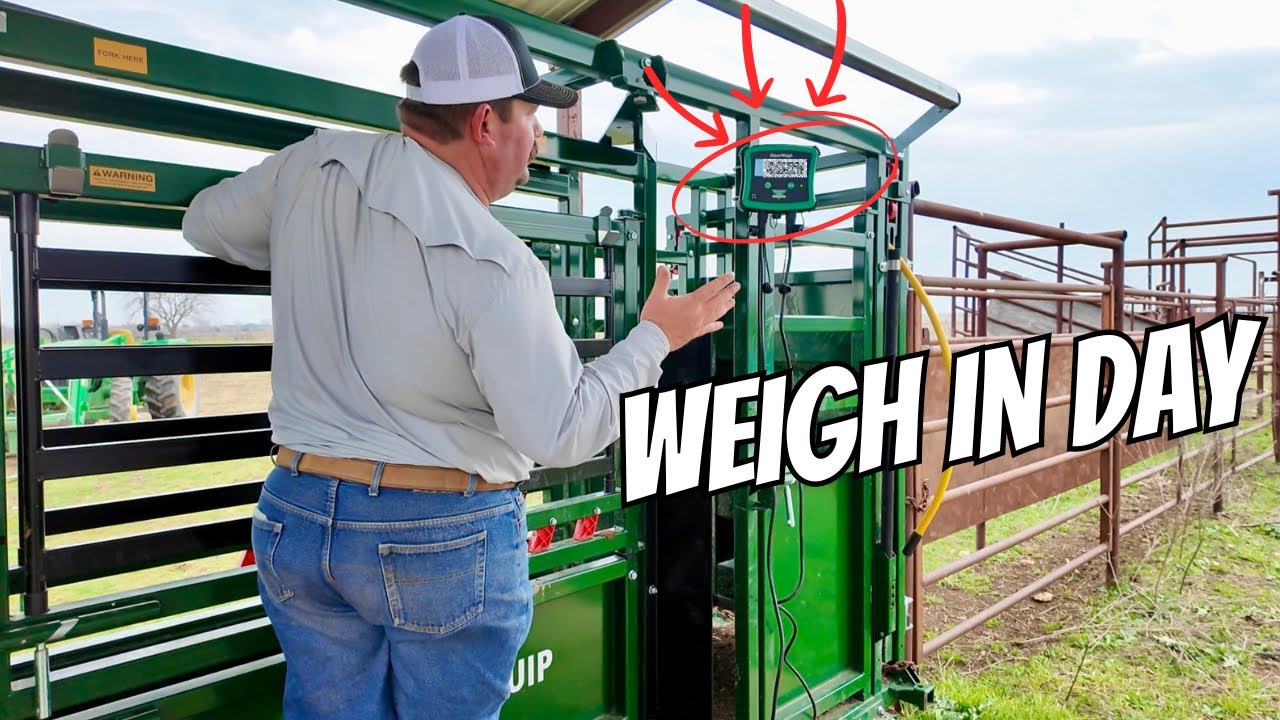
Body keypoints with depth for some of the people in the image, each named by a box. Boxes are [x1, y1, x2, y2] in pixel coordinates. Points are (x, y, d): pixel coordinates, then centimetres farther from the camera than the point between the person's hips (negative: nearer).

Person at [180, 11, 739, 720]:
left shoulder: (315, 163, -3)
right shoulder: (495, 265, -21)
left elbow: (206, 223, 16)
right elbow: (560, 435, -17)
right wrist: (654, 339, -6)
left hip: (296, 515, 6)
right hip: (449, 538, -5)